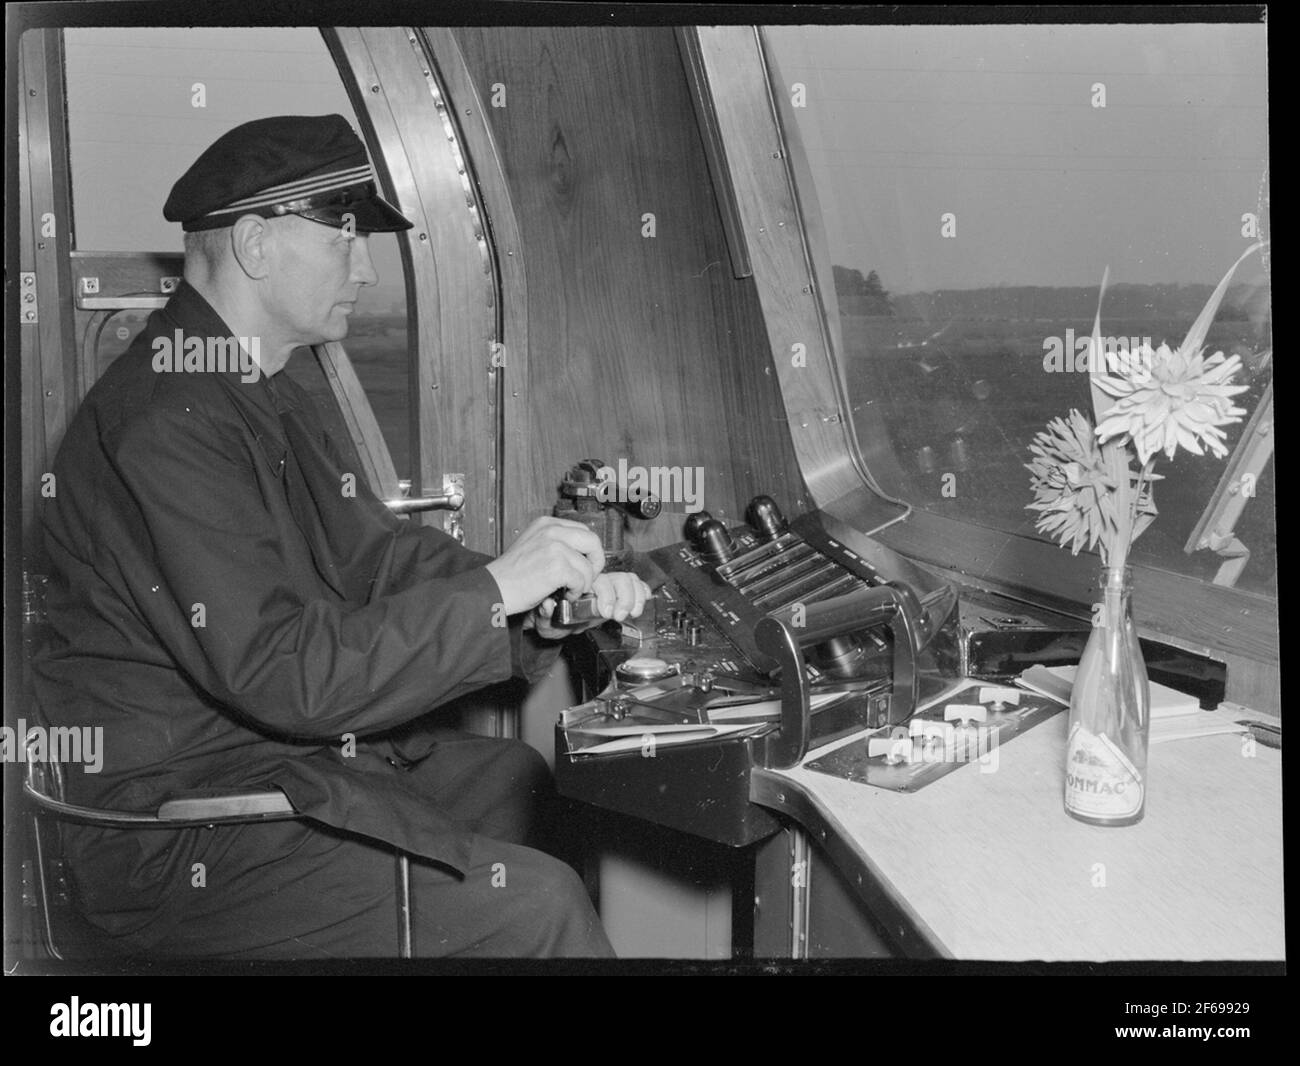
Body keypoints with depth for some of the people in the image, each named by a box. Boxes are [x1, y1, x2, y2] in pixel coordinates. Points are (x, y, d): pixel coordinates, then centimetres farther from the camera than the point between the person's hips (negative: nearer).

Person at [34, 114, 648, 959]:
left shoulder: (265, 397, 10)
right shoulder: (167, 424, -23)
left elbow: (375, 552, 7)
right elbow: (284, 674, -28)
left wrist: (545, 602, -8)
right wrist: (493, 589, -23)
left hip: (284, 754, 10)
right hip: (181, 843, -10)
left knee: (531, 782, 16)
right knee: (535, 905, -18)